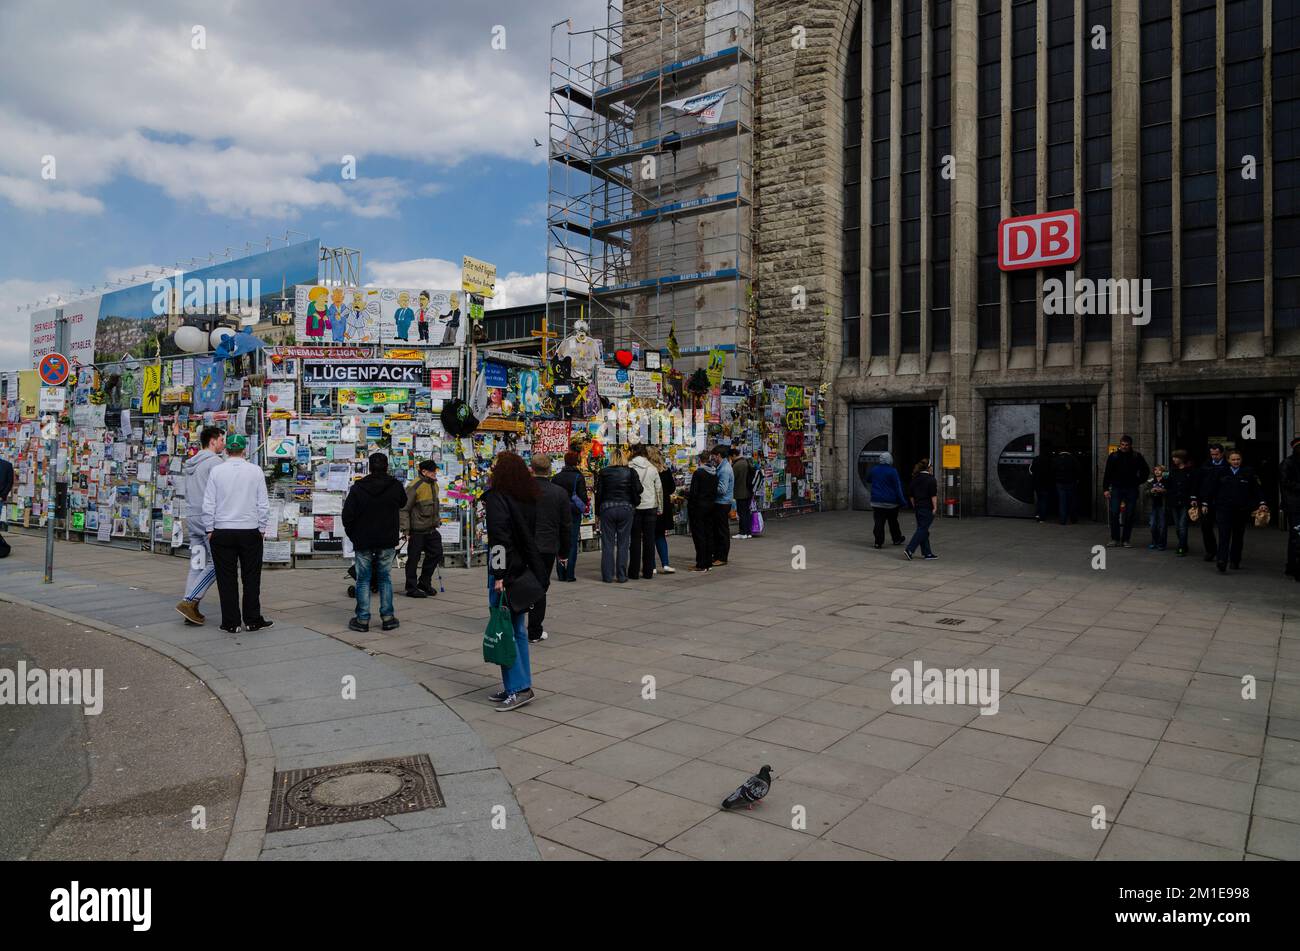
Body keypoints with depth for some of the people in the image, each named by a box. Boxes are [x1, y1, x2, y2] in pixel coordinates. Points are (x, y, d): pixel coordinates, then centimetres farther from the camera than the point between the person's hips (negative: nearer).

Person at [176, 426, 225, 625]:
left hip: (191, 517, 9)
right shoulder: (214, 462, -10)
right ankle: (189, 601, -10)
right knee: (216, 564, -4)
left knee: (197, 564, 9)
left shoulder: (190, 464, 17)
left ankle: (191, 609, 8)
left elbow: (190, 494, 18)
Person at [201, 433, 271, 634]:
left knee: (227, 578, 7)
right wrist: (262, 528, 10)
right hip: (250, 531, 0)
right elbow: (263, 504, 0)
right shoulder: (256, 471, -3)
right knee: (251, 578, 9)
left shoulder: (216, 471, -3)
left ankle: (231, 623, 11)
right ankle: (252, 620, 14)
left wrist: (209, 529, 8)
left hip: (222, 532, 0)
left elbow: (208, 505, -1)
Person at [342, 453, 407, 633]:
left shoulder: (358, 488, -8)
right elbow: (403, 503, 14)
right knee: (385, 578, 11)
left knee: (363, 580, 7)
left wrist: (353, 536, 5)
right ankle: (387, 617, 11)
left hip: (363, 542, -1)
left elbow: (347, 516, -7)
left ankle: (362, 619, 7)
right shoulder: (395, 486, -6)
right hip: (387, 542, 1)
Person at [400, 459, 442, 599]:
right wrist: (405, 530, -18)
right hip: (417, 530, -8)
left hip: (431, 529, 8)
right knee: (414, 558, 2)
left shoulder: (434, 485, 10)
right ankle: (411, 588, 13)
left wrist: (436, 520, 20)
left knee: (436, 553, 9)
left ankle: (424, 582, 26)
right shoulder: (414, 487, -16)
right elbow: (404, 509, -16)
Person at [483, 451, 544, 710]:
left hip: (505, 574, -8)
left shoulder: (497, 498, -13)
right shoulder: (528, 498, 11)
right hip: (524, 571, 8)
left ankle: (518, 688, -1)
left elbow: (500, 538, -20)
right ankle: (520, 685, 20)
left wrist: (500, 576, -21)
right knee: (517, 629, 14)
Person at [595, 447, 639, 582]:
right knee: (623, 543, 6)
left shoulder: (604, 472, -1)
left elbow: (599, 493, 1)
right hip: (626, 509, 0)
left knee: (607, 543, 6)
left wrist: (598, 511, 8)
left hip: (607, 509, 0)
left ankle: (607, 575, 6)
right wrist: (635, 505, 14)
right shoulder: (630, 472, -1)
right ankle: (621, 576, 7)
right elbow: (637, 490, -3)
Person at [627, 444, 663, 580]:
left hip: (634, 507, -2)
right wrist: (660, 508, 14)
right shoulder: (652, 468, 3)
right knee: (649, 540, 6)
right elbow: (659, 489, 7)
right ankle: (648, 572, 9)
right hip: (651, 507, 2)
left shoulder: (629, 468, -5)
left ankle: (634, 572, 6)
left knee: (635, 540, 4)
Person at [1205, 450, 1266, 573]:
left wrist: (1261, 503, -9)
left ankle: (1235, 561, 26)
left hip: (1242, 510, 2)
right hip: (1224, 509, -1)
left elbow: (1256, 489, 2)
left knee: (1238, 536, 12)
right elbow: (1213, 490, 7)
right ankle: (1222, 564, -14)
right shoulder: (1221, 472, 3)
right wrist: (1207, 504, 7)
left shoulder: (1248, 472, 3)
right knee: (1224, 536, -9)